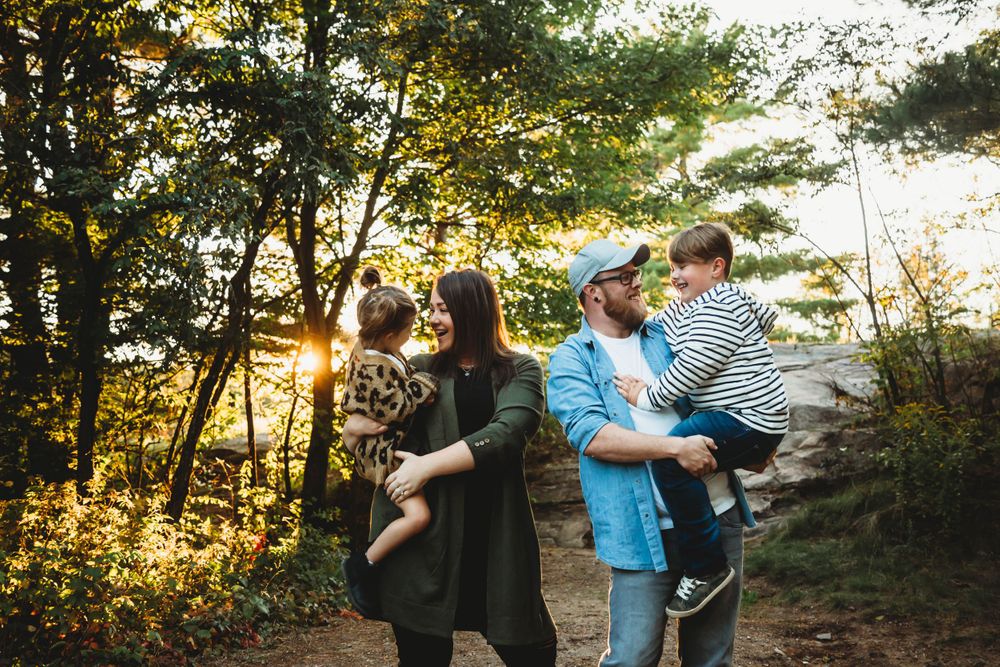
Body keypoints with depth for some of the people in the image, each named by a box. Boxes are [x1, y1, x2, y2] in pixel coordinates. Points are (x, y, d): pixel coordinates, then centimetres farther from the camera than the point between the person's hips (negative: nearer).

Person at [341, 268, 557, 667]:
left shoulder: (521, 371, 3)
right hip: (421, 535, 1)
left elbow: (506, 433, -15)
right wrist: (355, 426, -7)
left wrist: (428, 465, -21)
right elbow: (358, 425, 17)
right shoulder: (419, 370, 9)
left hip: (496, 537, -1)